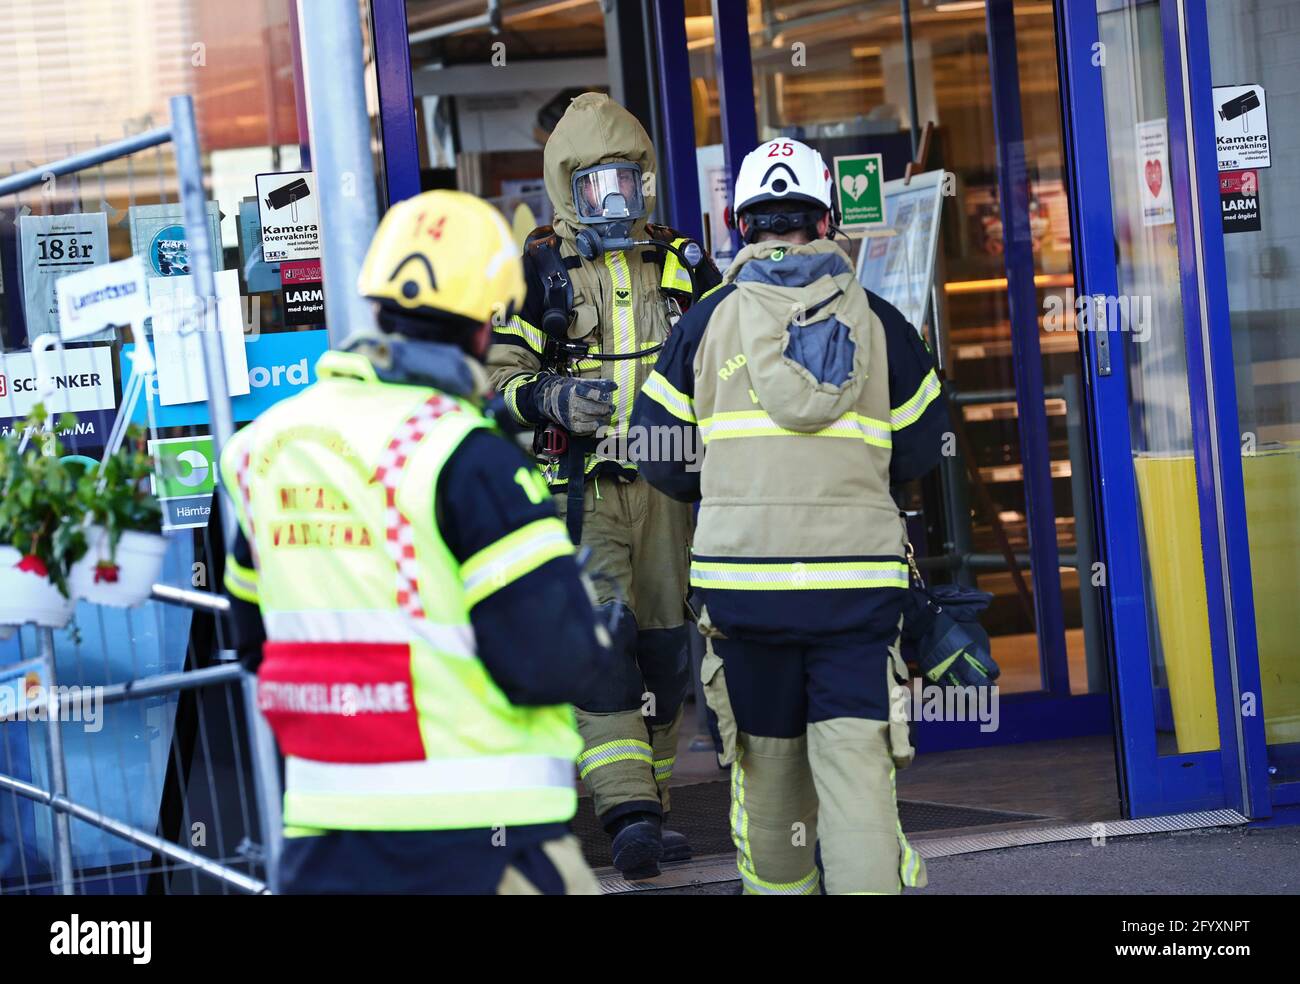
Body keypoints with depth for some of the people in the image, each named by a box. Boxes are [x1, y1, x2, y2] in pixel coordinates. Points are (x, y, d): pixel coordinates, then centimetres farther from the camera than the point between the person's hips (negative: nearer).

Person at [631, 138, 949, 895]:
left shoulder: (707, 322, 3)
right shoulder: (878, 322, 4)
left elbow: (660, 456, 5)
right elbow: (921, 447, 12)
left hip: (743, 573, 1)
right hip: (858, 573, -1)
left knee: (767, 755, 16)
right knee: (857, 761, -4)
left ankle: (777, 885, 27)